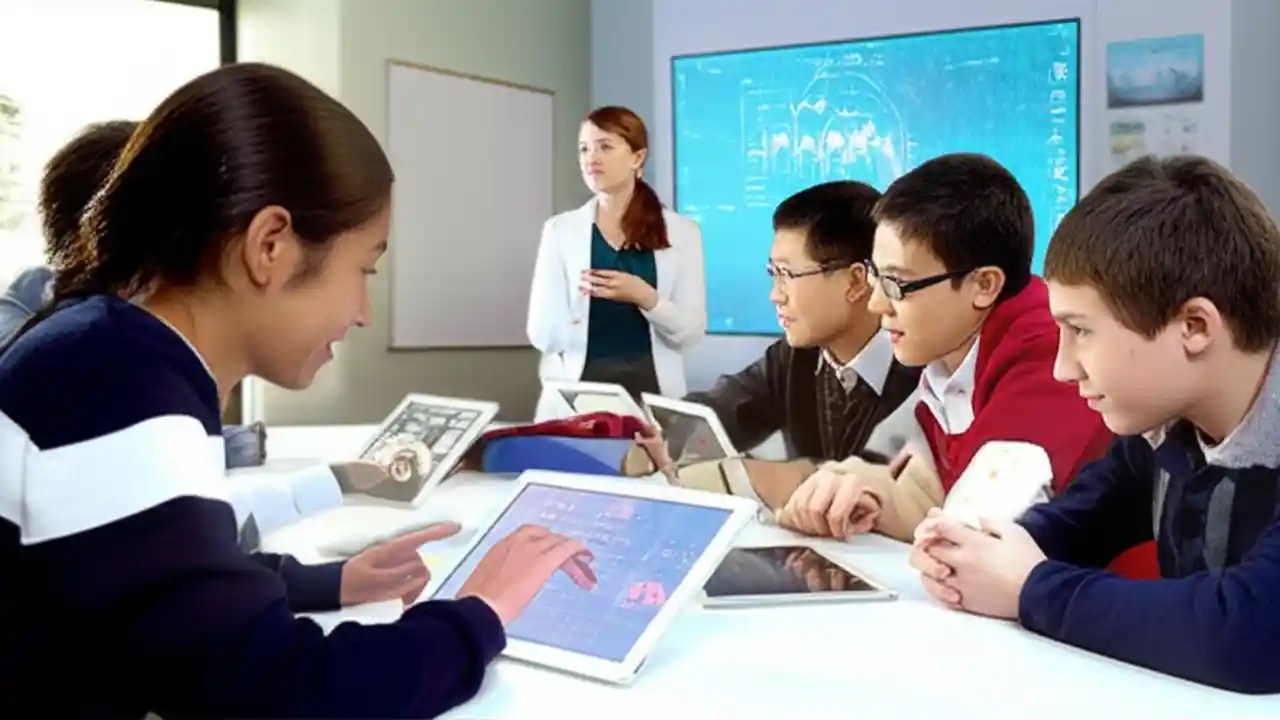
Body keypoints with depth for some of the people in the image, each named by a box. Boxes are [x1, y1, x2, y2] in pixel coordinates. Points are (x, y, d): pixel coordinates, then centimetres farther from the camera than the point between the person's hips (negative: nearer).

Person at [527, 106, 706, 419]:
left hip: (651, 387, 0)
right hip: (576, 388, 0)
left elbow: (692, 331, -3)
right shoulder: (560, 229, 4)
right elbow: (541, 332, 1)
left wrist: (644, 297, -17)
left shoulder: (681, 231, 3)